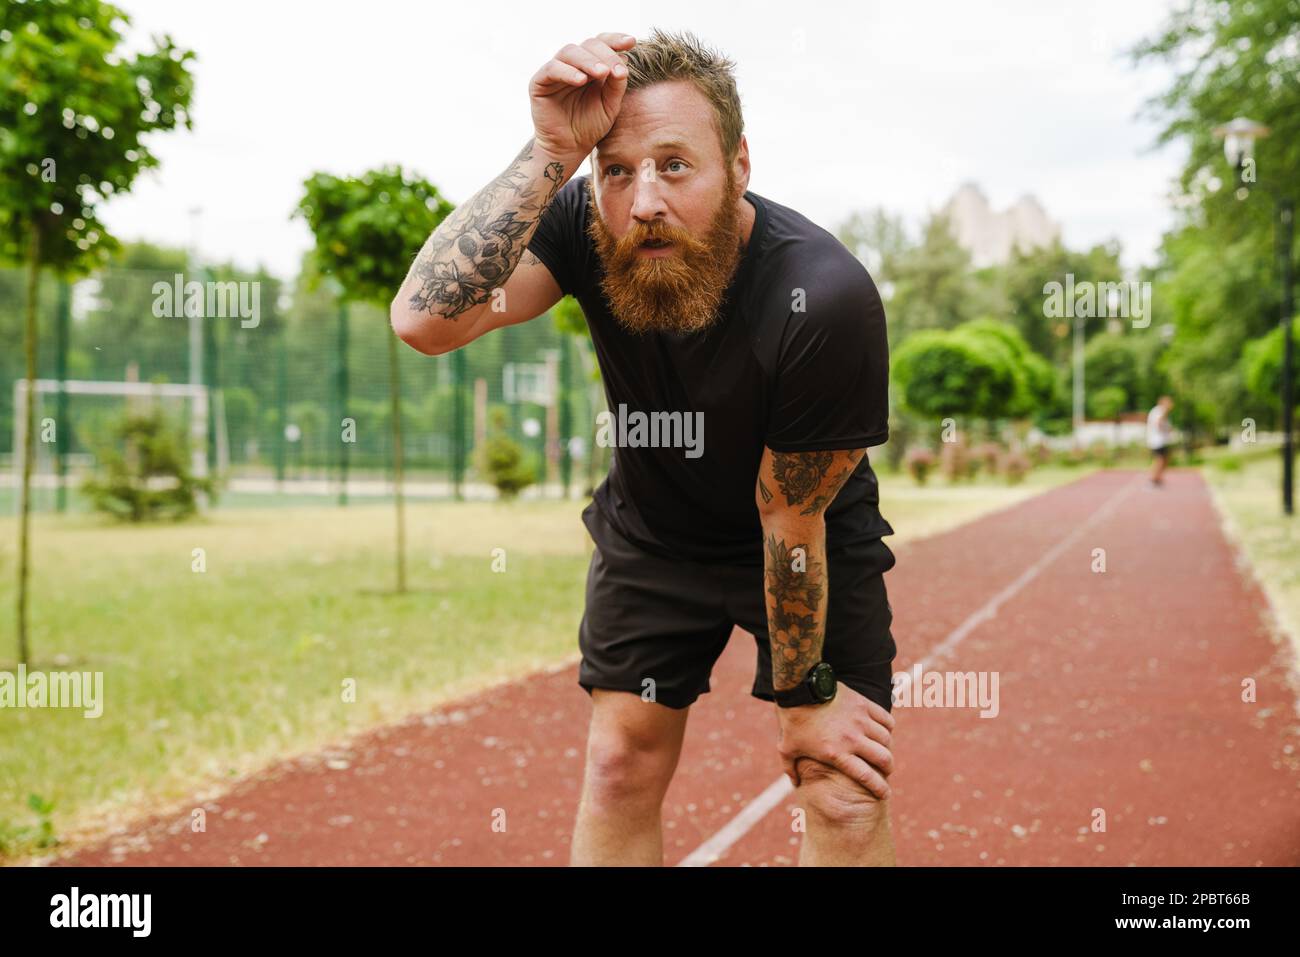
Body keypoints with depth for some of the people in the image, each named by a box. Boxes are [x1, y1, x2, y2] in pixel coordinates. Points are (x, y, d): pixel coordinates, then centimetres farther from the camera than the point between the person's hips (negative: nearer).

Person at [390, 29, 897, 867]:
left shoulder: (826, 298, -33)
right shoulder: (585, 229, -24)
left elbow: (791, 522, -23)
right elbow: (423, 319, -41)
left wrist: (803, 693, -13)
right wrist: (552, 152, -45)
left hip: (818, 536, -2)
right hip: (651, 530, 3)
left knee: (847, 800, -7)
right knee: (620, 767, 2)